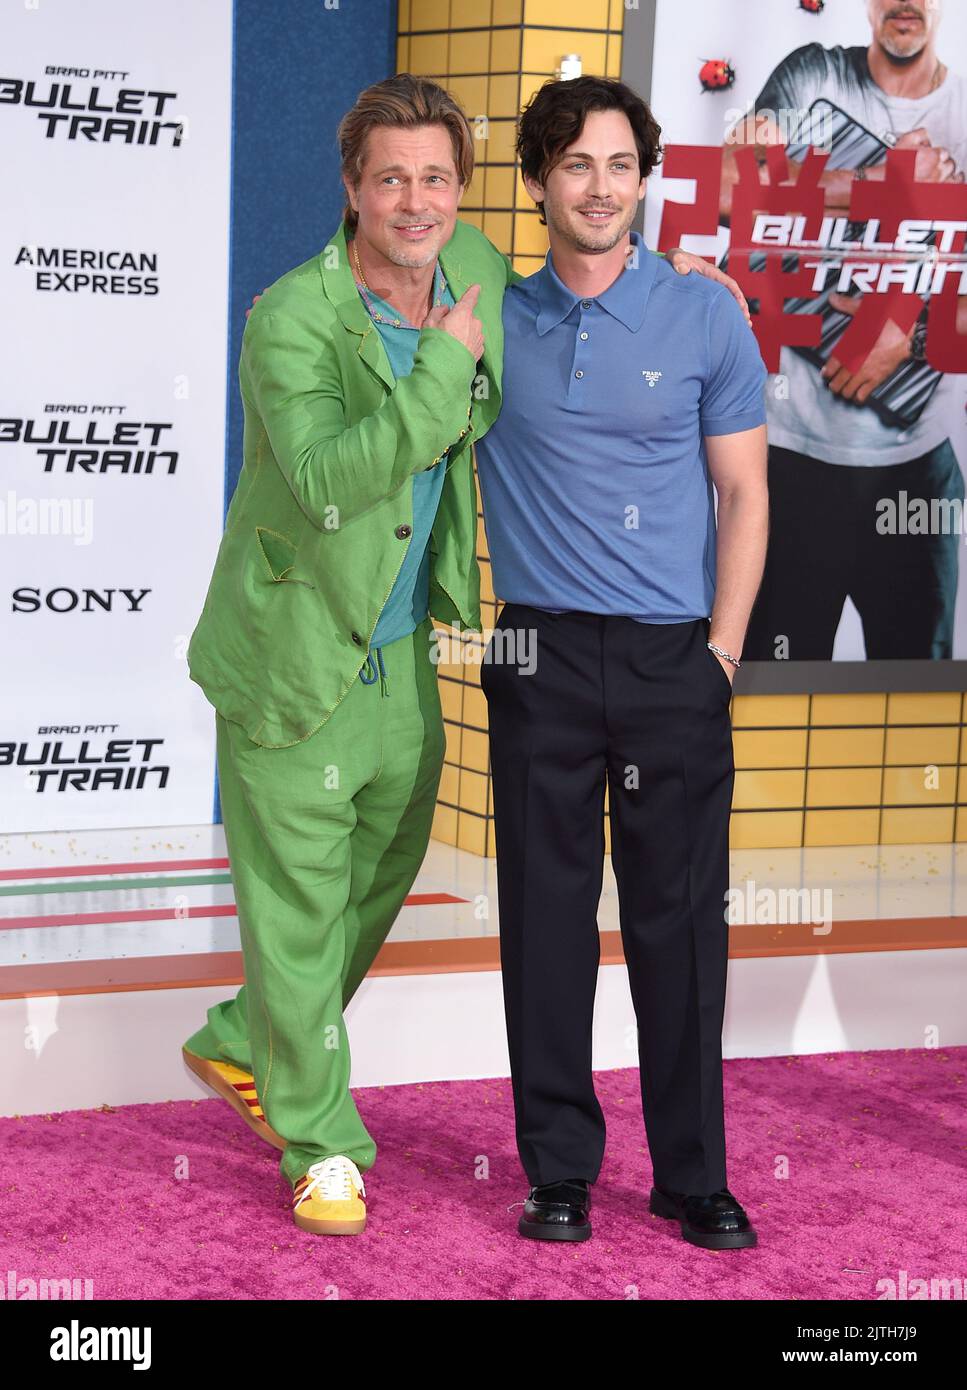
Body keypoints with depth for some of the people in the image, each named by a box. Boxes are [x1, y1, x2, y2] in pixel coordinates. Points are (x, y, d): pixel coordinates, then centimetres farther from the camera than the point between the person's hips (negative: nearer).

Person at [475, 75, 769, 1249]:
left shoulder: (705, 317, 3)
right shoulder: (492, 324, 6)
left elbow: (743, 494, 4)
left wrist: (721, 651, -3)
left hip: (674, 660, -1)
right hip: (542, 658, 1)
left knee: (680, 920, 3)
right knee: (548, 916, 4)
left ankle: (693, 1174, 13)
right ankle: (559, 1169, 14)